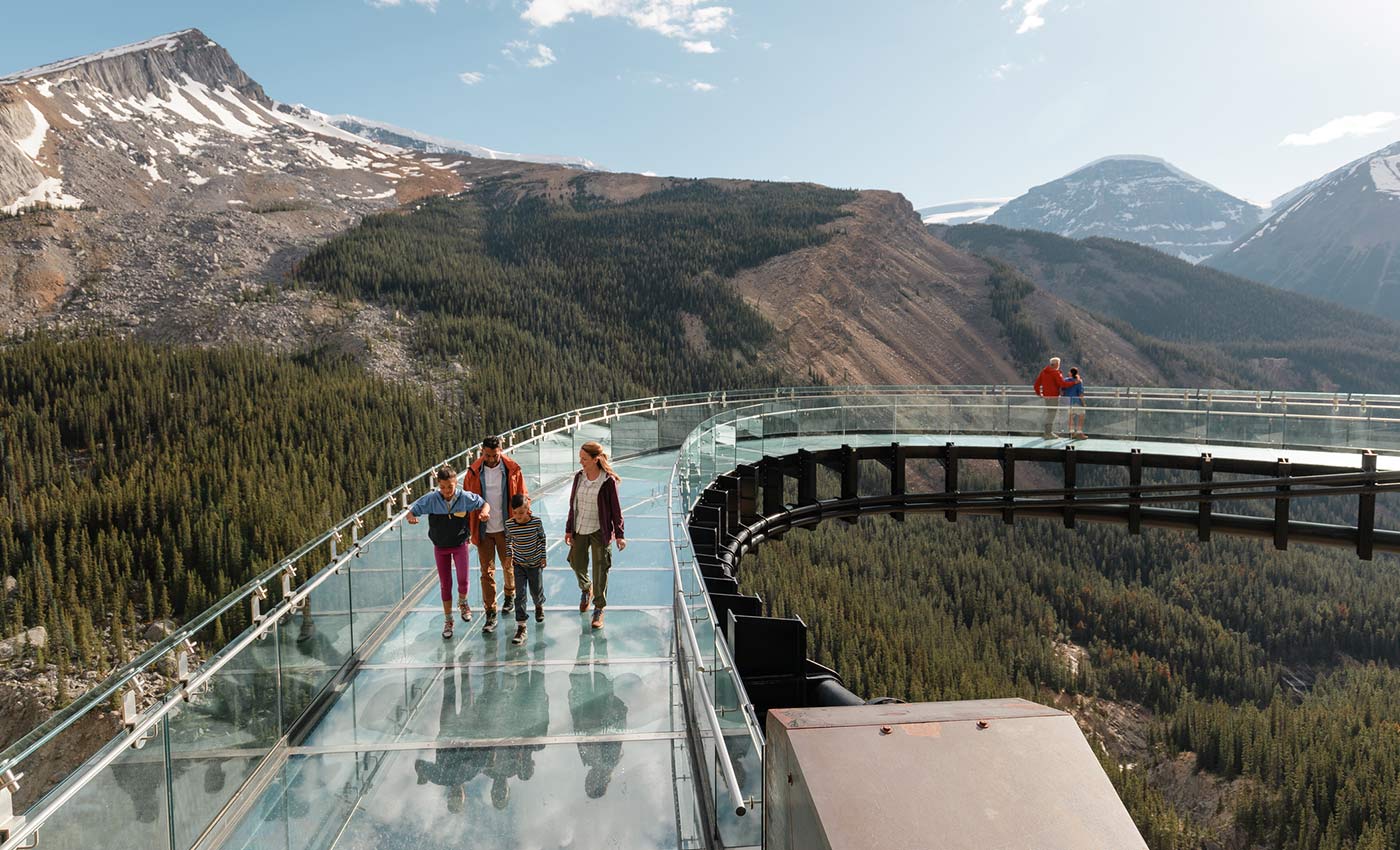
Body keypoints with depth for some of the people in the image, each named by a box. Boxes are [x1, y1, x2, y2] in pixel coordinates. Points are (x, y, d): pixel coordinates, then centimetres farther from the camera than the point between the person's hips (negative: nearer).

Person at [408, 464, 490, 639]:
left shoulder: (465, 497, -17)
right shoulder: (431, 499, -16)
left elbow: (484, 504, -2)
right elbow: (412, 511, -8)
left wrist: (484, 512, -24)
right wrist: (411, 518, -31)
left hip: (460, 545, -1)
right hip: (440, 548, 1)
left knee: (463, 581, -16)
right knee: (445, 585, 9)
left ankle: (462, 602, 20)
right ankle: (448, 621, 27)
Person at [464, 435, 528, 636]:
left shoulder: (512, 470, -8)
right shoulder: (473, 472, -5)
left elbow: (522, 498, 1)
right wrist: (469, 529, 2)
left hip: (506, 528, 0)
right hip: (483, 530, 0)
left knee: (508, 565, 18)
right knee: (487, 572, 0)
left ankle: (510, 595, 44)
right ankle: (490, 614, 6)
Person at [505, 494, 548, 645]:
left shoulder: (536, 522, -16)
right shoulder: (509, 524, -13)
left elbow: (542, 538, -1)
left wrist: (543, 557, 2)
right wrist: (509, 555, 8)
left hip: (535, 562, 0)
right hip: (519, 564, 0)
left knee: (536, 590, 16)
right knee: (520, 595, -5)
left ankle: (539, 606, 51)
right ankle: (520, 627, -3)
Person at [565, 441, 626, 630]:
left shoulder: (608, 481, -14)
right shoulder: (579, 477, 0)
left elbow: (615, 509, -8)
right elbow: (573, 504, 8)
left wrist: (619, 535, -7)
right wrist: (568, 529, 8)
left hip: (599, 531, -5)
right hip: (580, 529, 5)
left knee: (600, 571, 2)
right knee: (577, 564, 13)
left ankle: (599, 610, 16)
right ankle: (585, 589, 46)